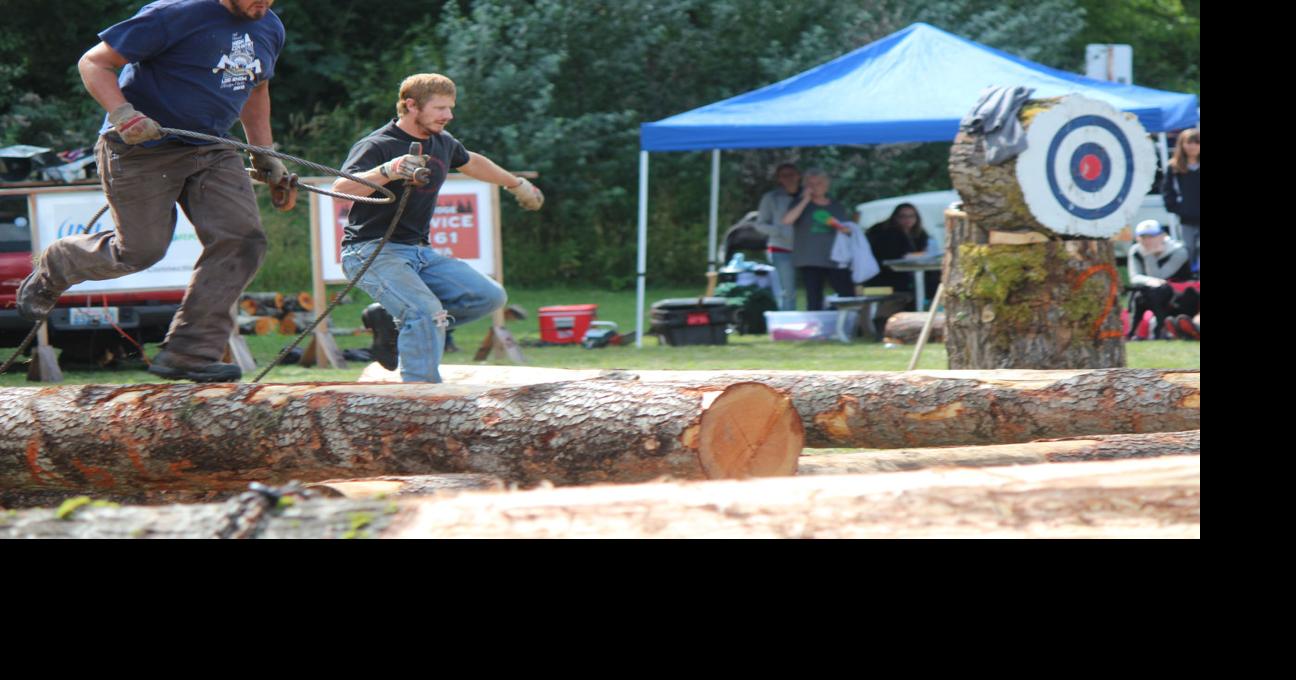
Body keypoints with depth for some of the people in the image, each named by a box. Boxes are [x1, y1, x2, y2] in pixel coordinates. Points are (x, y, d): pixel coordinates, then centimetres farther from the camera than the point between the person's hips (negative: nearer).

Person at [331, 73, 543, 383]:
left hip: (420, 252, 8)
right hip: (371, 252, -8)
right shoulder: (377, 145, -12)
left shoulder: (443, 143, 12)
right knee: (426, 311, -30)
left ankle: (400, 321, 6)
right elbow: (341, 187, -28)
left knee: (490, 297, -3)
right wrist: (387, 171, -43)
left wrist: (517, 184, 46)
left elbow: (472, 162, 34)